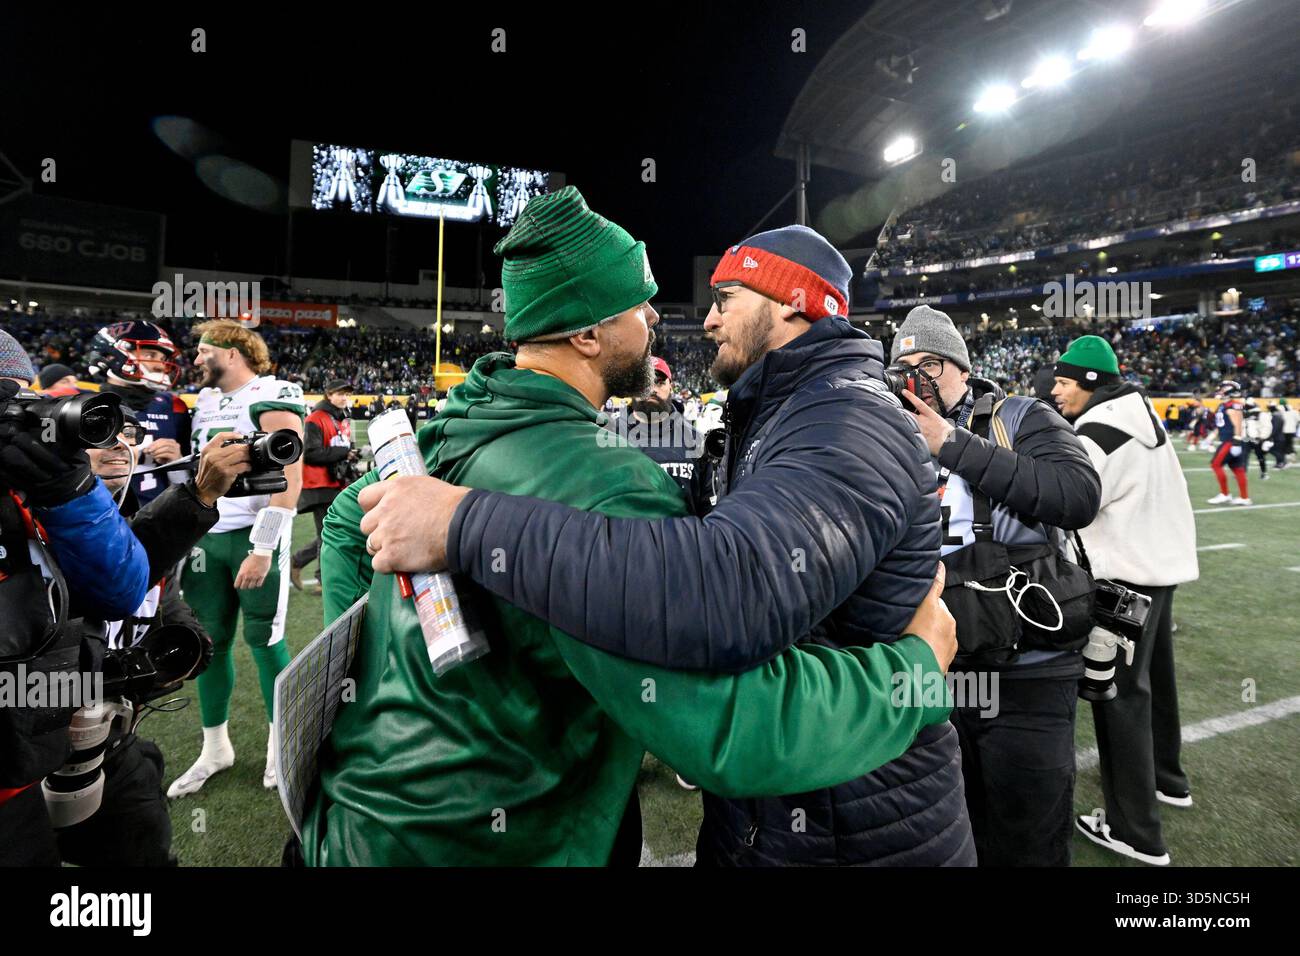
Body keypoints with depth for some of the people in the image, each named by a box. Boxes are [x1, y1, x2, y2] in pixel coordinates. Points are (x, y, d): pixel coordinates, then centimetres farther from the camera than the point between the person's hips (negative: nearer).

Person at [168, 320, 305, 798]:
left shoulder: (272, 397, -12)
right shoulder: (204, 401, 13)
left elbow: (290, 478, -18)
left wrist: (262, 548, -20)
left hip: (254, 537, -7)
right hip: (206, 537, 7)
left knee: (263, 638, 2)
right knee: (209, 640, 10)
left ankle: (281, 740, 21)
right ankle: (215, 748, 26)